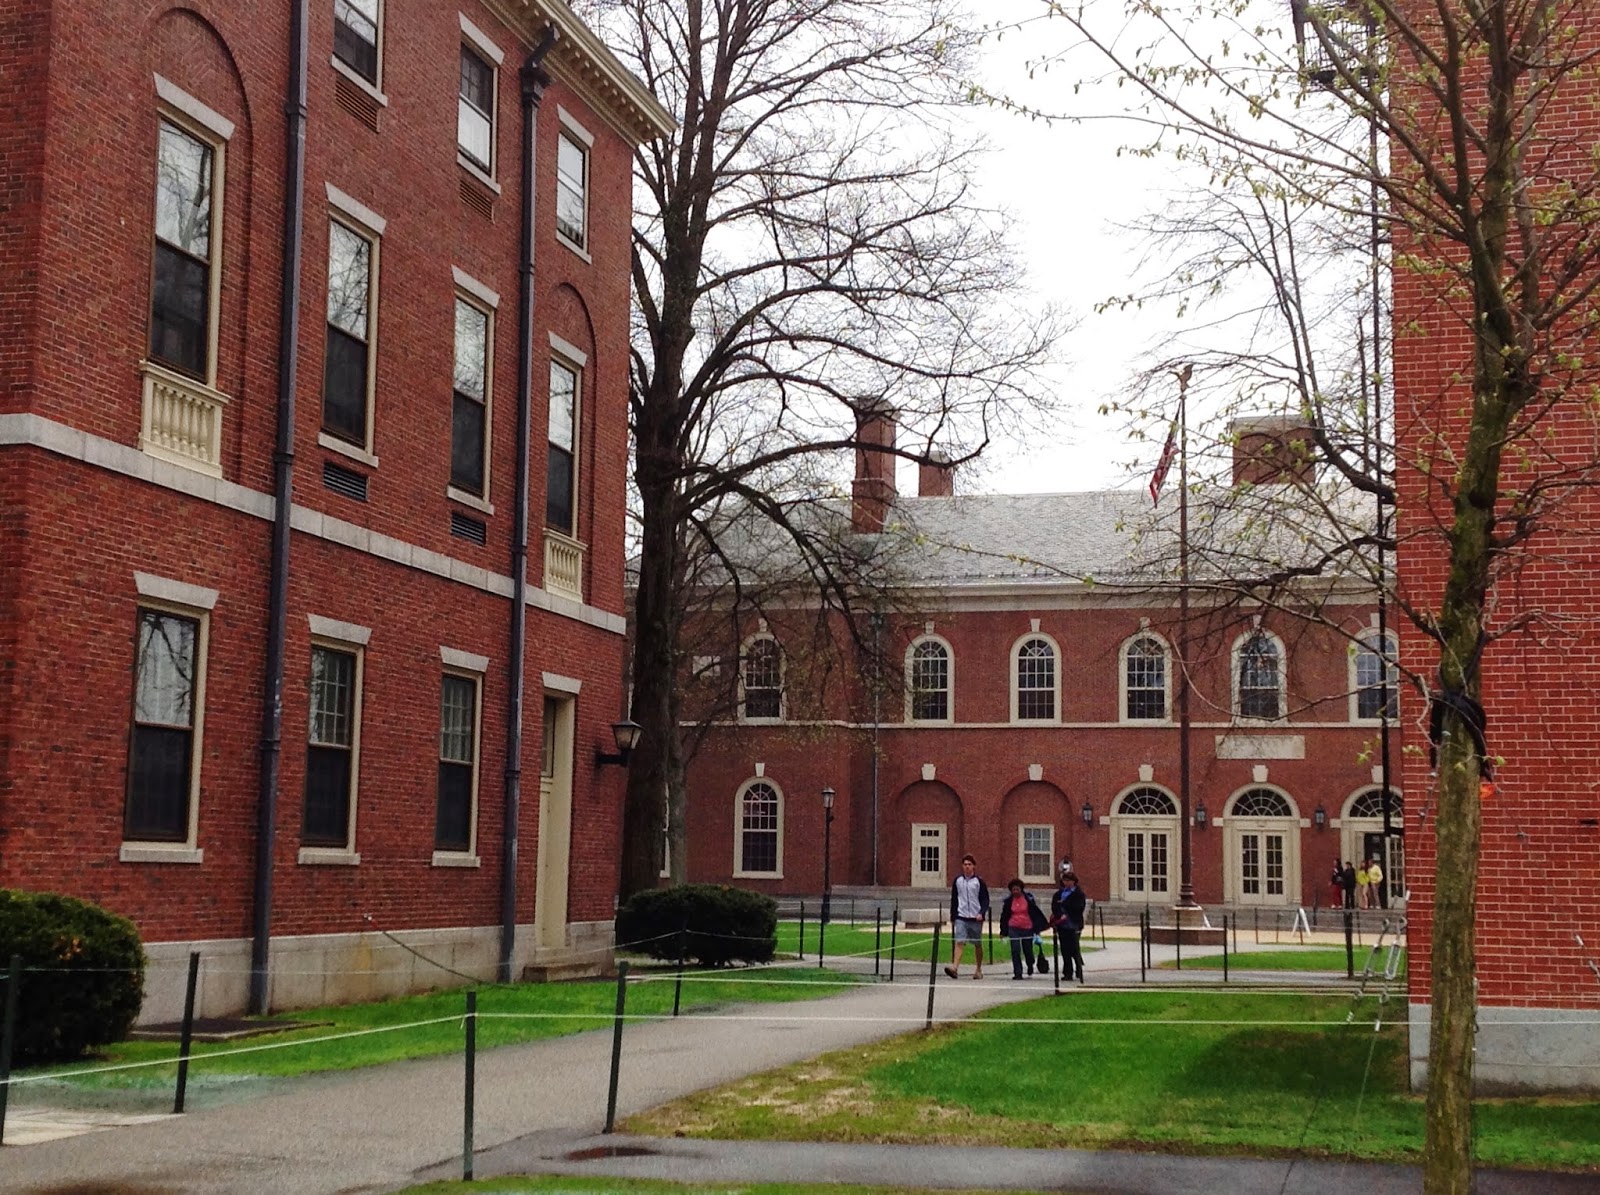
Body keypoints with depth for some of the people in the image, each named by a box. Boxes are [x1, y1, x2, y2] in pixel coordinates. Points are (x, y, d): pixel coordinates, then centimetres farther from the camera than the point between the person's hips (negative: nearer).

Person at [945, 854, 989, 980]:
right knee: (959, 942, -14)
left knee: (977, 944, 10)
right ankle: (955, 967, -25)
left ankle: (978, 970, 23)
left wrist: (982, 913, -15)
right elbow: (954, 900, 13)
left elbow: (985, 899, 0)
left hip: (975, 918, -1)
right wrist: (953, 917, 12)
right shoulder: (957, 881, 7)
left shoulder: (979, 881, 1)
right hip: (961, 917, 1)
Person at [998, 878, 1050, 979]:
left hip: (1027, 928, -1)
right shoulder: (1008, 901, 3)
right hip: (1013, 928, 1)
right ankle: (1017, 973, -3)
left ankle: (1030, 967, 39)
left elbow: (1036, 913, 0)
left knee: (1028, 950, 10)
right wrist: (1003, 932, 7)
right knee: (1015, 951, -7)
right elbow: (1004, 916, 9)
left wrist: (1037, 927, -4)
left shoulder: (1028, 898, -3)